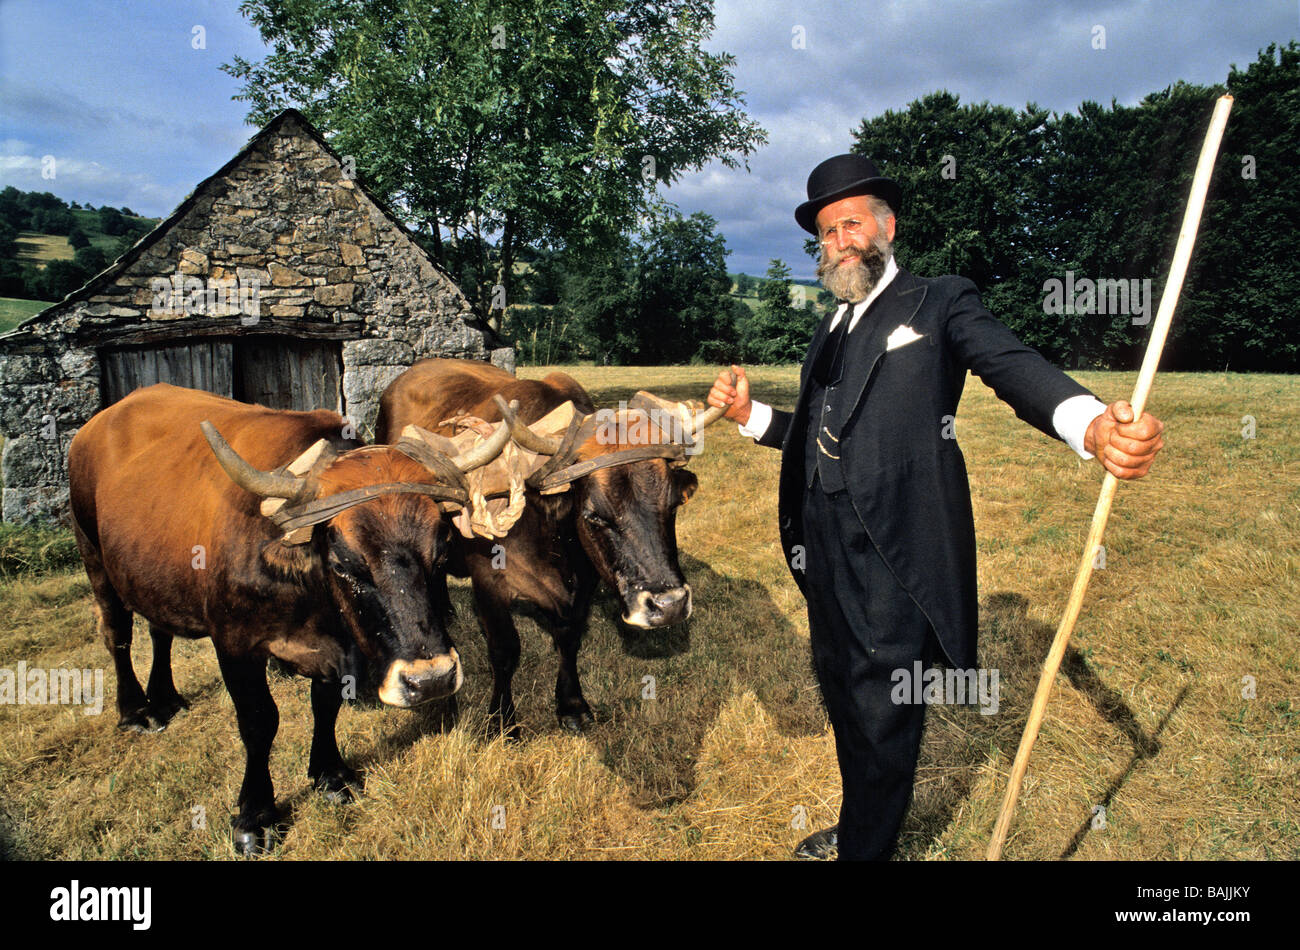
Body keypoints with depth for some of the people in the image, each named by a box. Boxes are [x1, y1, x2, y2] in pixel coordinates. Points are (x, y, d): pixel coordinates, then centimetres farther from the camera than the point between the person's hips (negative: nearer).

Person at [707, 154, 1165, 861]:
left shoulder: (940, 304, 0)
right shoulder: (832, 327, 19)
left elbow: (1014, 366, -18)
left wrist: (1095, 424, -37)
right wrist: (749, 414, 6)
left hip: (892, 549, -7)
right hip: (823, 545, 7)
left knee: (881, 713, 1)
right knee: (841, 695, 20)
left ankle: (866, 848, 22)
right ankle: (856, 825, 41)